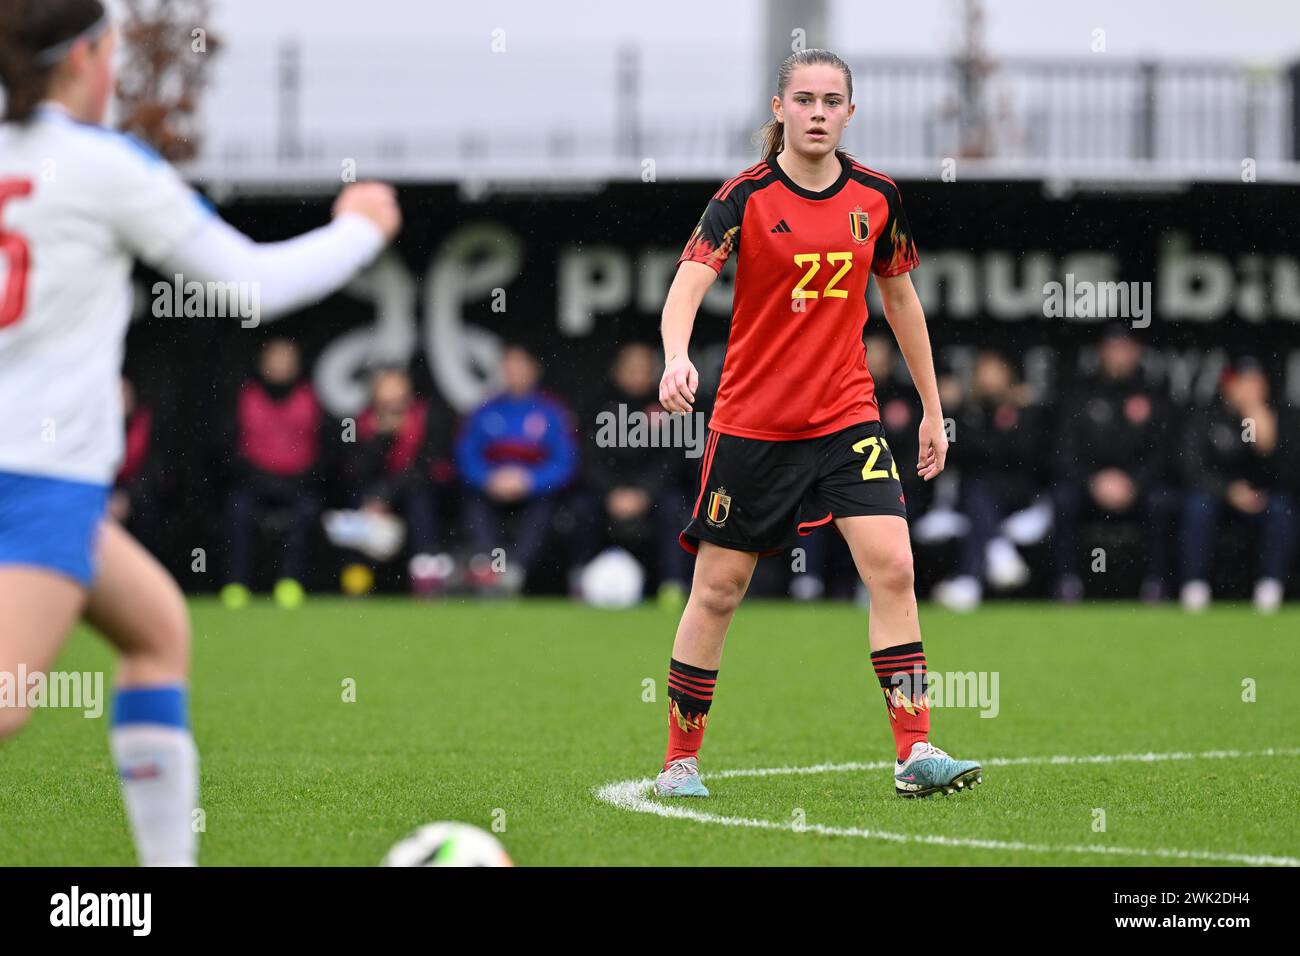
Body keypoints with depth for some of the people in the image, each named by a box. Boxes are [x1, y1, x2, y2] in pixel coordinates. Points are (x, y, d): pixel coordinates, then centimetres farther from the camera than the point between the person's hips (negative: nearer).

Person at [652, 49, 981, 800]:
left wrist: (933, 409, 16)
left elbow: (900, 297, 15)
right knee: (718, 590, 3)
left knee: (893, 567, -14)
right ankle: (680, 760, 17)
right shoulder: (748, 196, -10)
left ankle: (916, 752, -11)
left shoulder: (877, 196, 2)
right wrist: (677, 358, -43)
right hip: (751, 422, -2)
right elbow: (687, 285, -22)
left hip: (847, 415, 2)